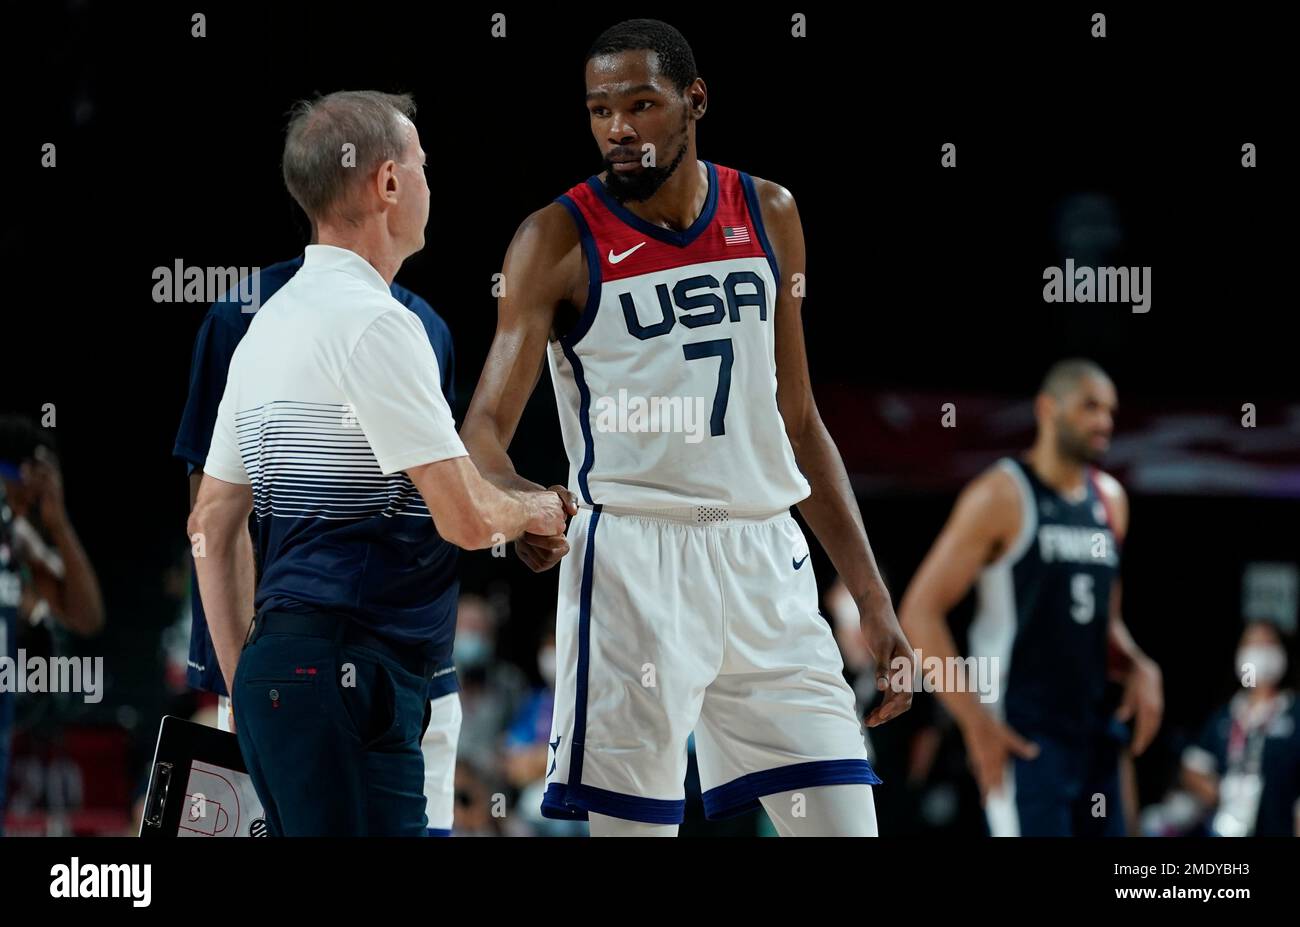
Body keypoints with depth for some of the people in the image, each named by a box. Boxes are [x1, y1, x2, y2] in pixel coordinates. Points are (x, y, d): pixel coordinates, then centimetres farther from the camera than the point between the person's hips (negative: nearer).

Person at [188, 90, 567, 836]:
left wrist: (243, 689, 24)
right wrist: (539, 510, 7)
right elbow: (465, 518, -15)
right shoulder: (374, 322, -12)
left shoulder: (268, 325, 17)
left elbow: (214, 526, 21)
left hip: (275, 667, 10)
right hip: (345, 674, -10)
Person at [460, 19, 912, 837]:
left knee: (844, 819, -1)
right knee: (629, 821, -6)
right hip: (634, 562, -4)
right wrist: (514, 498, -32)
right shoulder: (561, 238, -3)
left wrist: (872, 596, 11)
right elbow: (485, 426, -8)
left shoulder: (768, 215, 10)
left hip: (765, 557, 4)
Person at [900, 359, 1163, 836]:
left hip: (1092, 731, 8)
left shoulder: (1109, 500, 13)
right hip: (1021, 737, -8)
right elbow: (920, 612, -11)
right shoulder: (1002, 496, -9)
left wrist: (1138, 668, 4)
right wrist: (975, 721, -16)